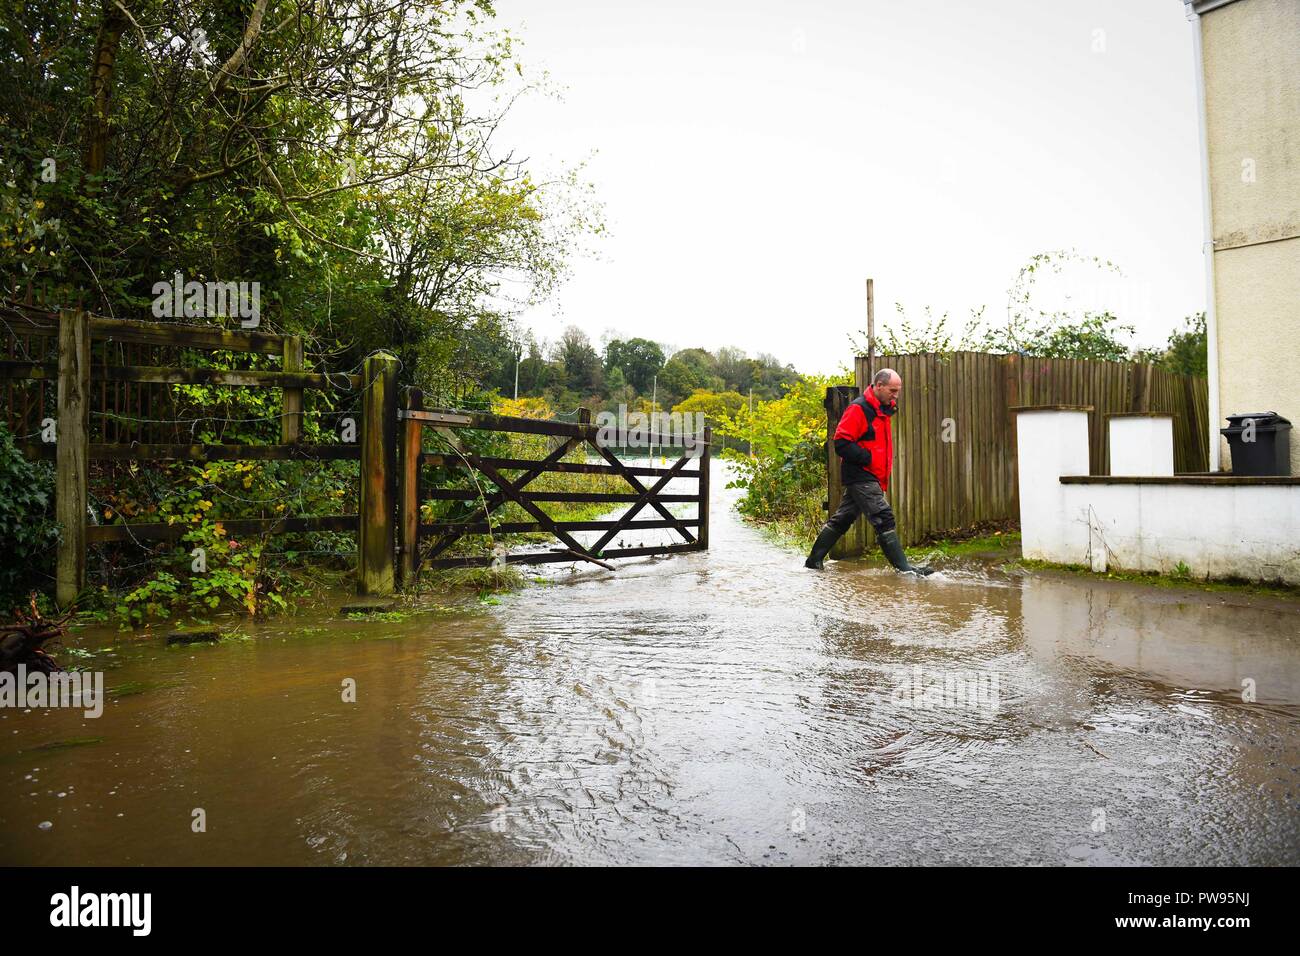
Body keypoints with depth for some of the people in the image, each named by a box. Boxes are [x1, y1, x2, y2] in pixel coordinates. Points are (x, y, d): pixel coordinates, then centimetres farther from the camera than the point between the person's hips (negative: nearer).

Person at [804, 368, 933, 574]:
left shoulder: (881, 409, 16)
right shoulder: (858, 408, -14)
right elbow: (841, 444, -19)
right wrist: (868, 458, -18)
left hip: (871, 478, 10)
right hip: (861, 476, -10)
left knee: (842, 519, 12)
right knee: (884, 518, -10)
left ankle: (814, 560, 19)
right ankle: (903, 567, -7)